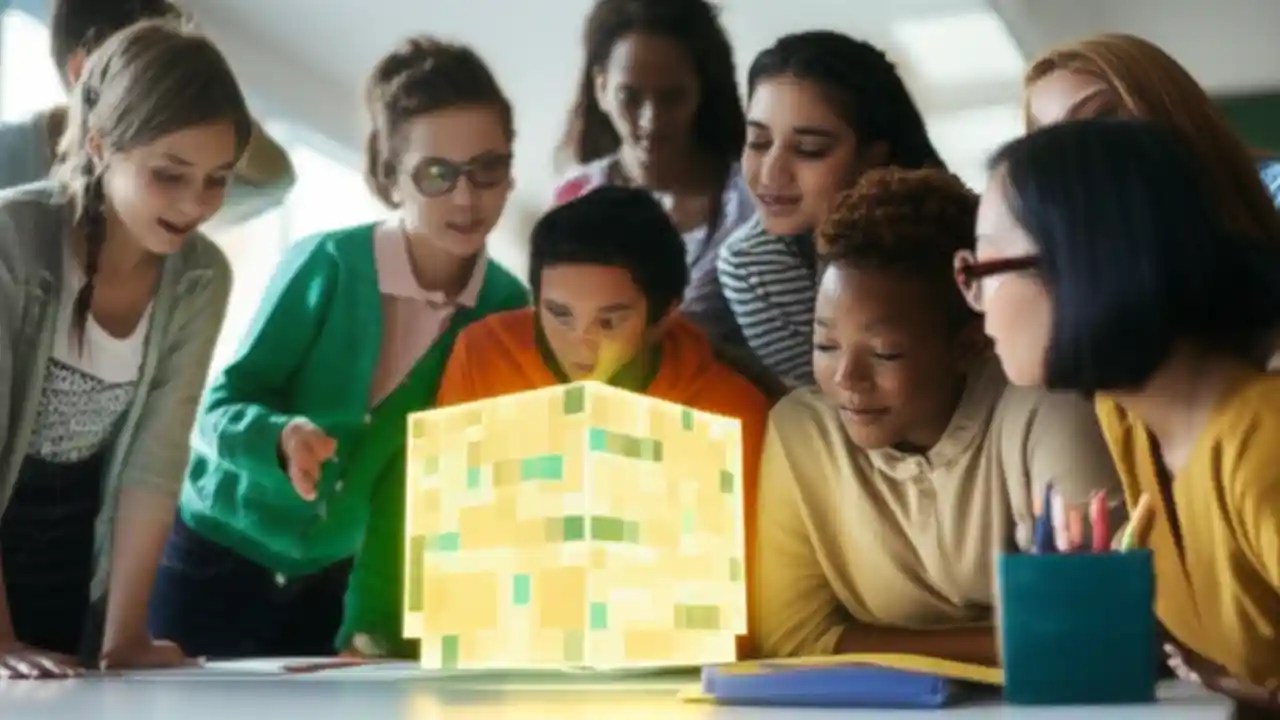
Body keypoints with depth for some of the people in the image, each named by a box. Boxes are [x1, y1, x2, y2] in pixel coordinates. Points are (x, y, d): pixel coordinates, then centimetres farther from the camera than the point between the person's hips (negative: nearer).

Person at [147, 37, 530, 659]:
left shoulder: (506, 306, -9)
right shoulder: (329, 264, -19)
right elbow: (220, 409, -15)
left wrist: (376, 621, -8)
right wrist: (282, 438, -37)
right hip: (216, 559, -3)